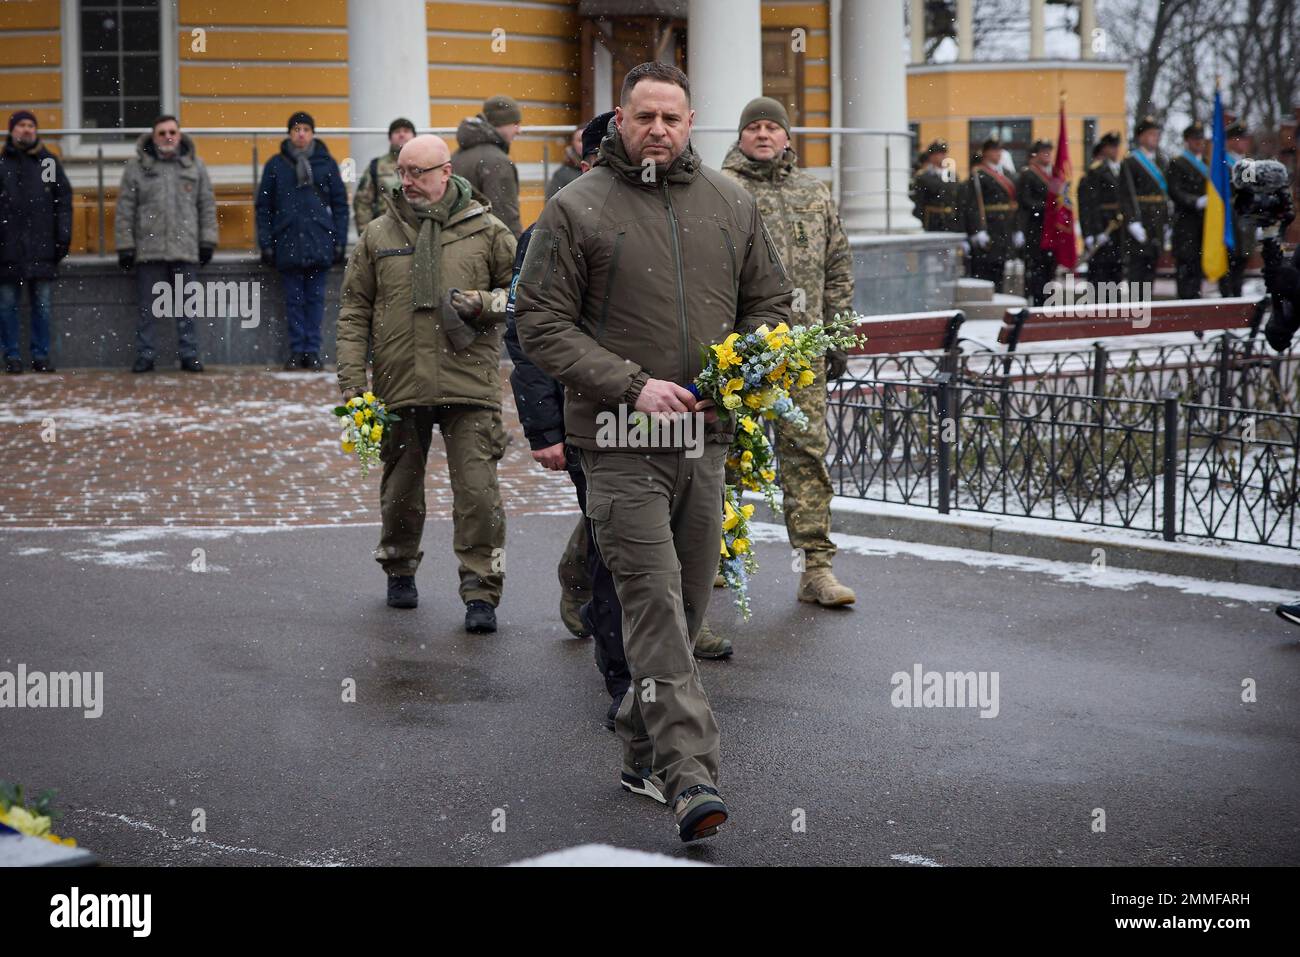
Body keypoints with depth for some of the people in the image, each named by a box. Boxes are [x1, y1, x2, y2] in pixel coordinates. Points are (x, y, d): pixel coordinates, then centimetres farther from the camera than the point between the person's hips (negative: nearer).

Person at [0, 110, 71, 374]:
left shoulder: (49, 161, 10)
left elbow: (64, 200, 9)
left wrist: (63, 236, 1)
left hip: (41, 247, 1)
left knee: (42, 304, 3)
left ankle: (41, 355, 8)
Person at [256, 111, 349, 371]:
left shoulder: (326, 163, 6)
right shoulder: (275, 165, 6)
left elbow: (340, 204, 7)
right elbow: (264, 206, 7)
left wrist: (339, 242, 1)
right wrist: (266, 243, 0)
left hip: (319, 243, 0)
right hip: (287, 243, 0)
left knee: (316, 298, 2)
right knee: (294, 299, 4)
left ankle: (313, 350, 7)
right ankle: (297, 351, 8)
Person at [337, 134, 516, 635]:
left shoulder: (486, 231, 3)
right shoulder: (378, 236, 7)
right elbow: (354, 311, 9)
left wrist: (485, 303, -10)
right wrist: (352, 382, 1)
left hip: (469, 385, -2)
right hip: (400, 385, 2)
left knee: (477, 491, -8)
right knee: (400, 490, 14)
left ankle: (481, 594, -1)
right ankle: (400, 571, 36)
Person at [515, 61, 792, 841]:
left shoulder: (732, 205, 11)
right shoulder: (577, 209, -2)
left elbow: (772, 303, 18)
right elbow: (541, 323, -5)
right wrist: (633, 386, -15)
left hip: (705, 438, 5)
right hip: (621, 444, -5)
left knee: (688, 607, 10)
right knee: (655, 604, -12)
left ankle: (646, 753, 25)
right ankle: (691, 775, -17)